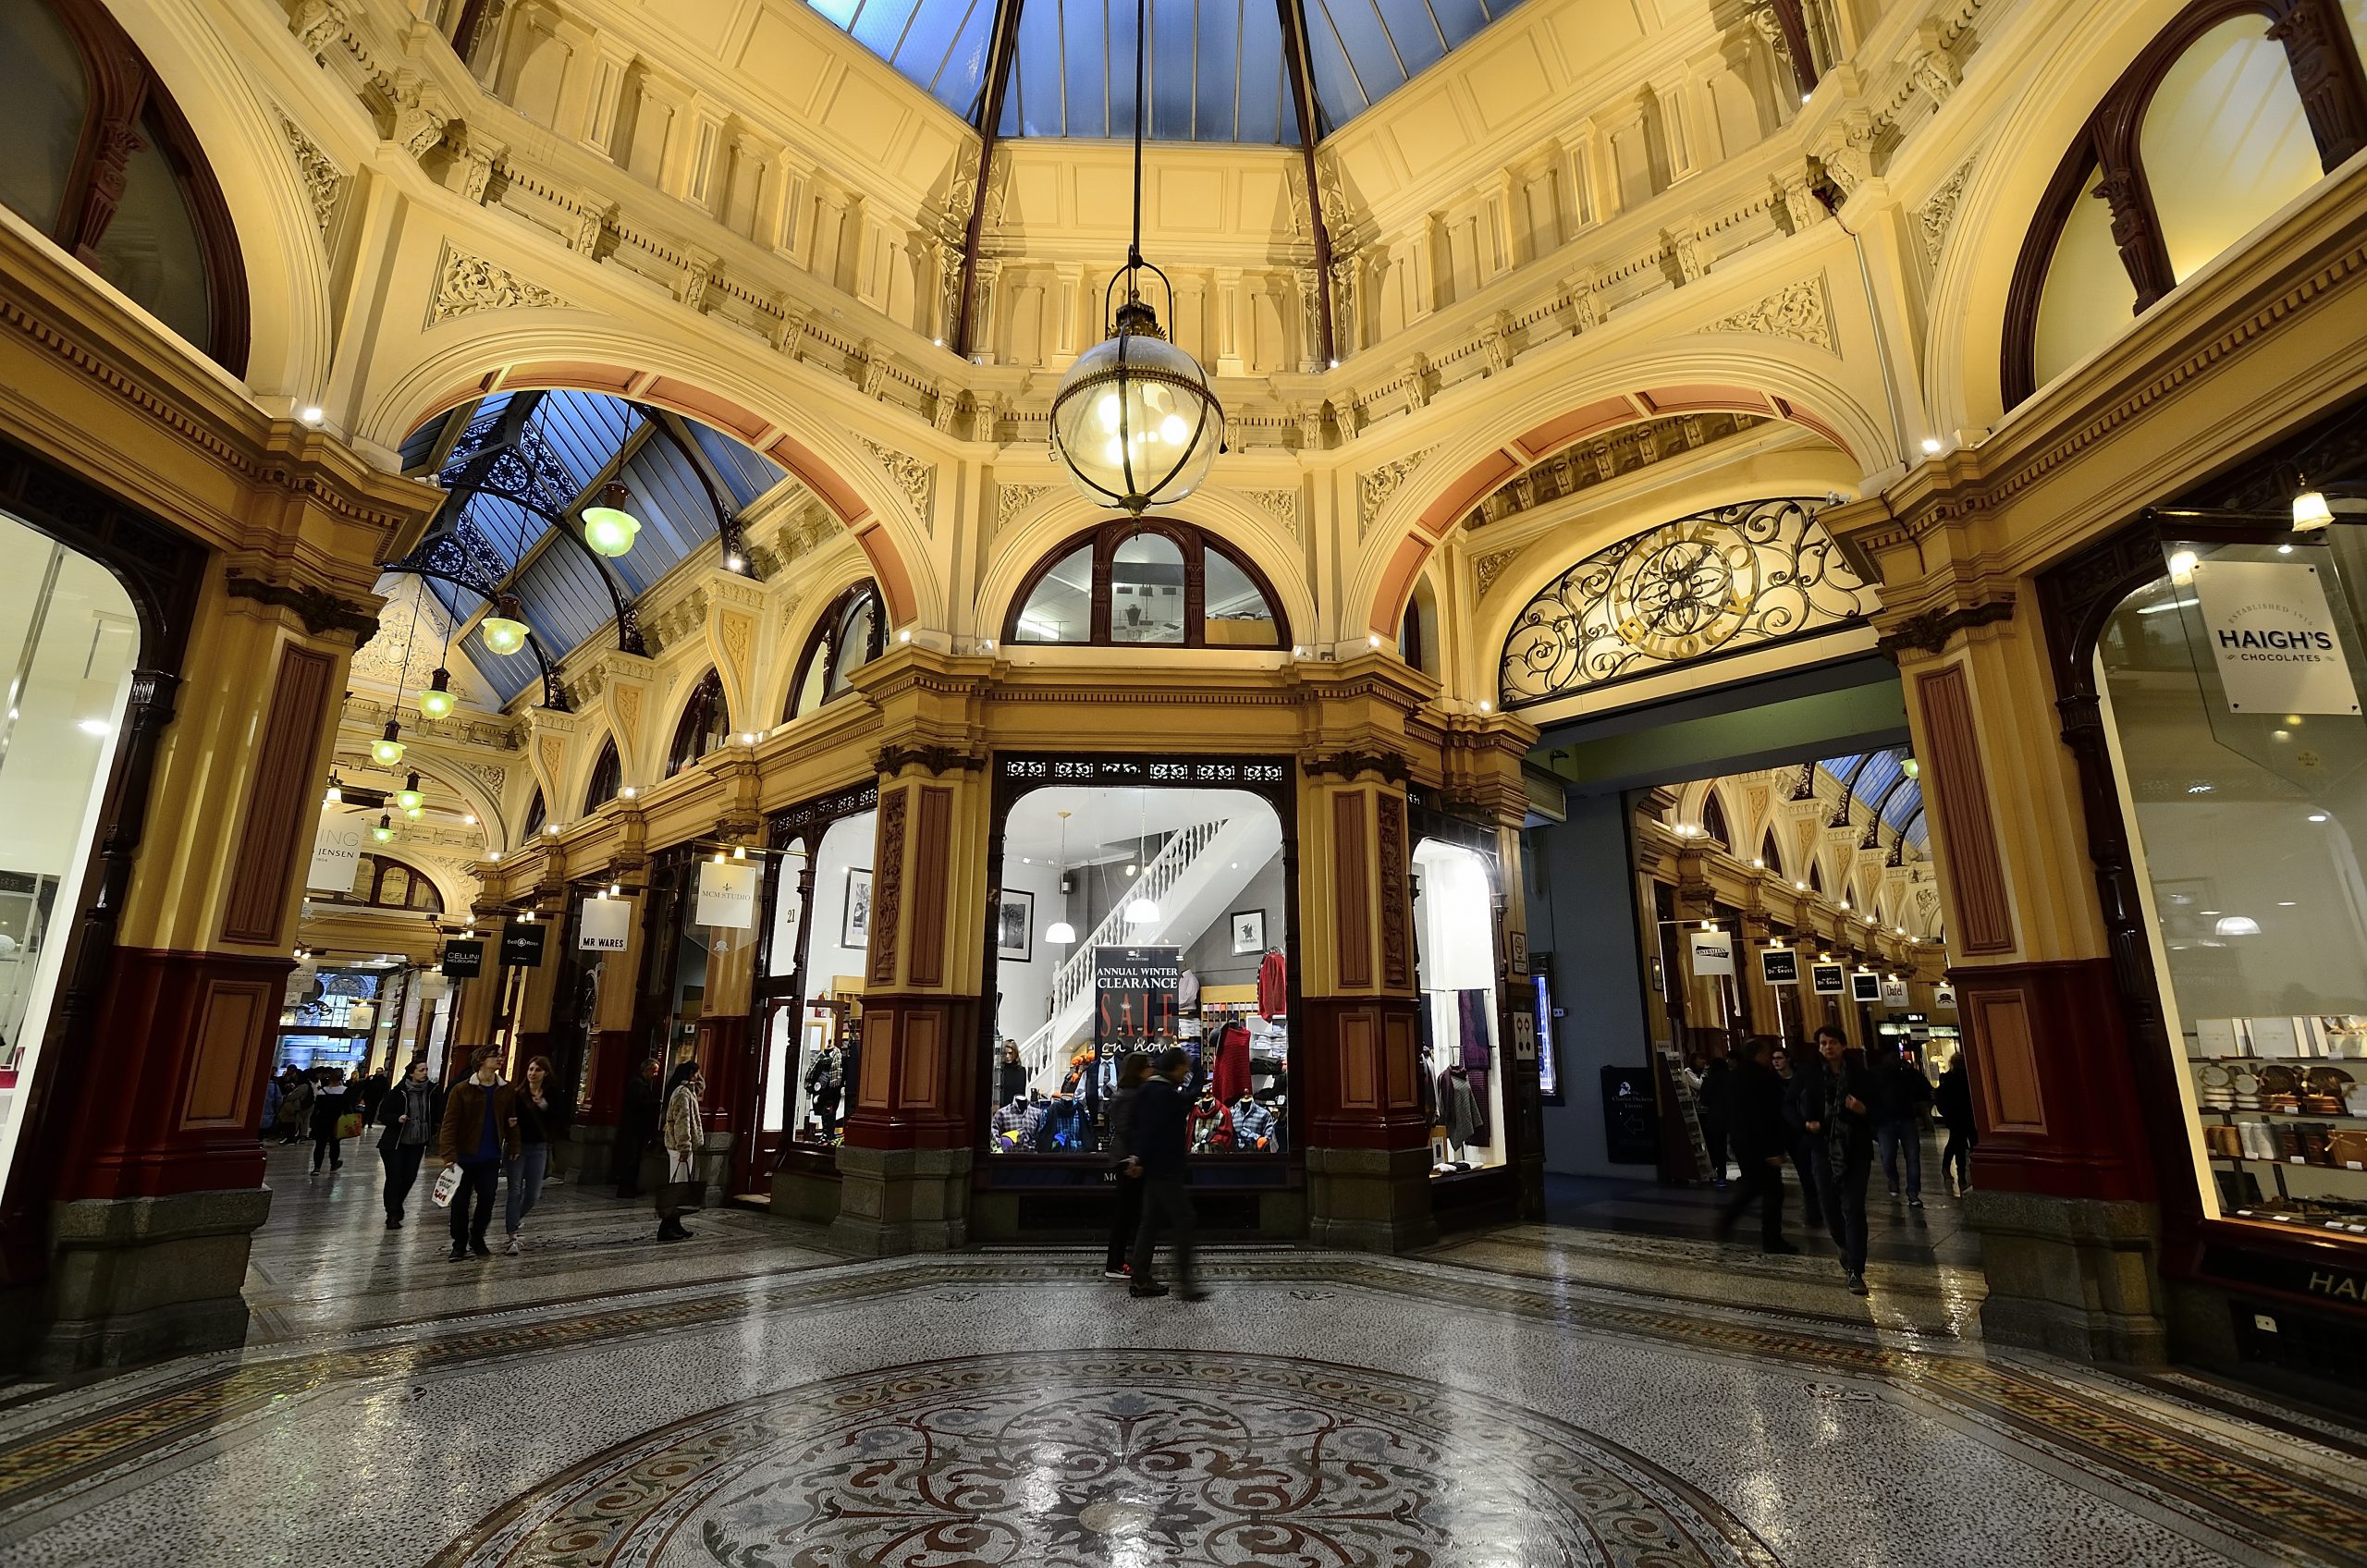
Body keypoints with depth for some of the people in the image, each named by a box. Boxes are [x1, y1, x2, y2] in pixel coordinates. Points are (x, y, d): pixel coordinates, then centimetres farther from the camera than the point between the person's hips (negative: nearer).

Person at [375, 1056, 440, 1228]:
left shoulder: (431, 1091, -3)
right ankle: (392, 1215, 8)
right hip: (394, 1143, -3)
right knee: (395, 1178, -2)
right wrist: (397, 1119, -25)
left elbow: (440, 1113, -1)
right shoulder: (398, 1092, -12)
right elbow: (383, 1115, -7)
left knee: (410, 1177, 8)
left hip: (417, 1143, 3)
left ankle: (396, 1207, 34)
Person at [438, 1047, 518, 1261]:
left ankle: (477, 1239, 26)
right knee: (461, 1201, 8)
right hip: (465, 1156, -3)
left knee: (487, 1200, 7)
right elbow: (450, 1123, -11)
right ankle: (459, 1244, 23)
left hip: (491, 1158, 3)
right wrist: (449, 1155, -18)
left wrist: (513, 1147, 4)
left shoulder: (507, 1091, 3)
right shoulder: (462, 1090, -9)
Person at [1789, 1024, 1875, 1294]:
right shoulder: (1808, 1074, 0)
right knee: (1829, 1207, 8)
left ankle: (1855, 1271, -1)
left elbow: (1878, 1111, 5)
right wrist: (1805, 1123, -11)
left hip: (1856, 1150, -1)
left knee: (1853, 1208, -6)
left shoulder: (1859, 1075, -1)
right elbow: (1790, 1107, 6)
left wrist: (1863, 1110, -16)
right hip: (1823, 1149, 2)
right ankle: (1848, 1250, 37)